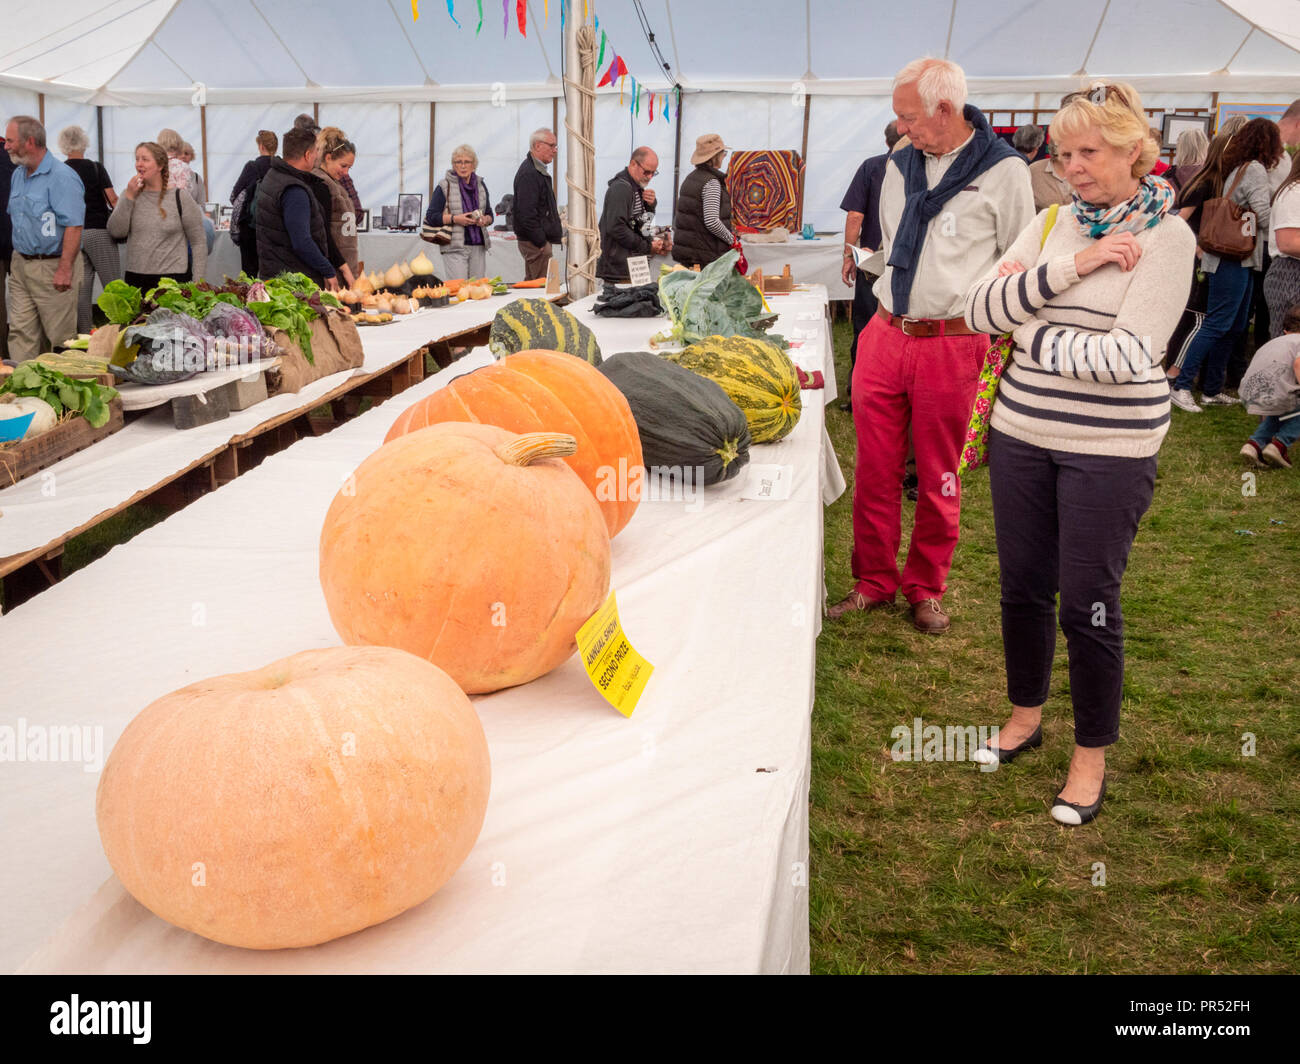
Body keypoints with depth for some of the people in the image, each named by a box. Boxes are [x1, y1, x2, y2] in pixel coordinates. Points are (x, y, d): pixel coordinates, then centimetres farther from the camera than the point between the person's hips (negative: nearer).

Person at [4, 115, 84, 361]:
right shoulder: (17, 175, 13)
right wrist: (17, 258, 16)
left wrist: (65, 269, -24)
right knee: (20, 332, 6)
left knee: (59, 336, -1)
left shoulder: (62, 177, -14)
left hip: (52, 266, -8)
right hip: (20, 264, 8)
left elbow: (73, 226, -20)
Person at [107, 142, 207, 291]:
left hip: (173, 278, -3)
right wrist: (129, 197, -7)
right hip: (135, 278, 3)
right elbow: (116, 232, -1)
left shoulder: (180, 198, 0)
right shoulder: (130, 194, 10)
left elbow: (198, 243, 0)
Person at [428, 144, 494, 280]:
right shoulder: (445, 187, 0)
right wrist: (455, 219, -15)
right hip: (454, 248, -5)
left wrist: (485, 220, -3)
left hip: (478, 246, 5)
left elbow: (490, 215, 21)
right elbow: (431, 216, -3)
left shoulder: (481, 185, 14)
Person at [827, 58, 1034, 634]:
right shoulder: (900, 164, 12)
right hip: (885, 334, 5)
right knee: (874, 471, 7)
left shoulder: (1003, 170, -4)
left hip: (953, 343, -4)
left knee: (938, 479, 6)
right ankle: (874, 581, 22)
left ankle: (925, 589, 22)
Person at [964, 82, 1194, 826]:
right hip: (1023, 433, 5)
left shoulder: (1166, 236, -9)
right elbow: (981, 309, -6)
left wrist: (1029, 333, -10)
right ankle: (1026, 714, 37)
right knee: (1023, 586, 15)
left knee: (1088, 602, 3)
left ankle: (1092, 754, 22)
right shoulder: (1054, 224, 7)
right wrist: (1071, 266, -16)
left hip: (1110, 450, -5)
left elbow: (1128, 356, -20)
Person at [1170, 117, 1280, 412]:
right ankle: (1182, 386, -12)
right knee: (1217, 325, -10)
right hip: (1235, 258, -9)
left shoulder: (1231, 167, 14)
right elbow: (1265, 218, -15)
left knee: (1234, 326, 12)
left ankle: (1213, 390, 15)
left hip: (1231, 258, 9)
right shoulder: (1255, 170, -11)